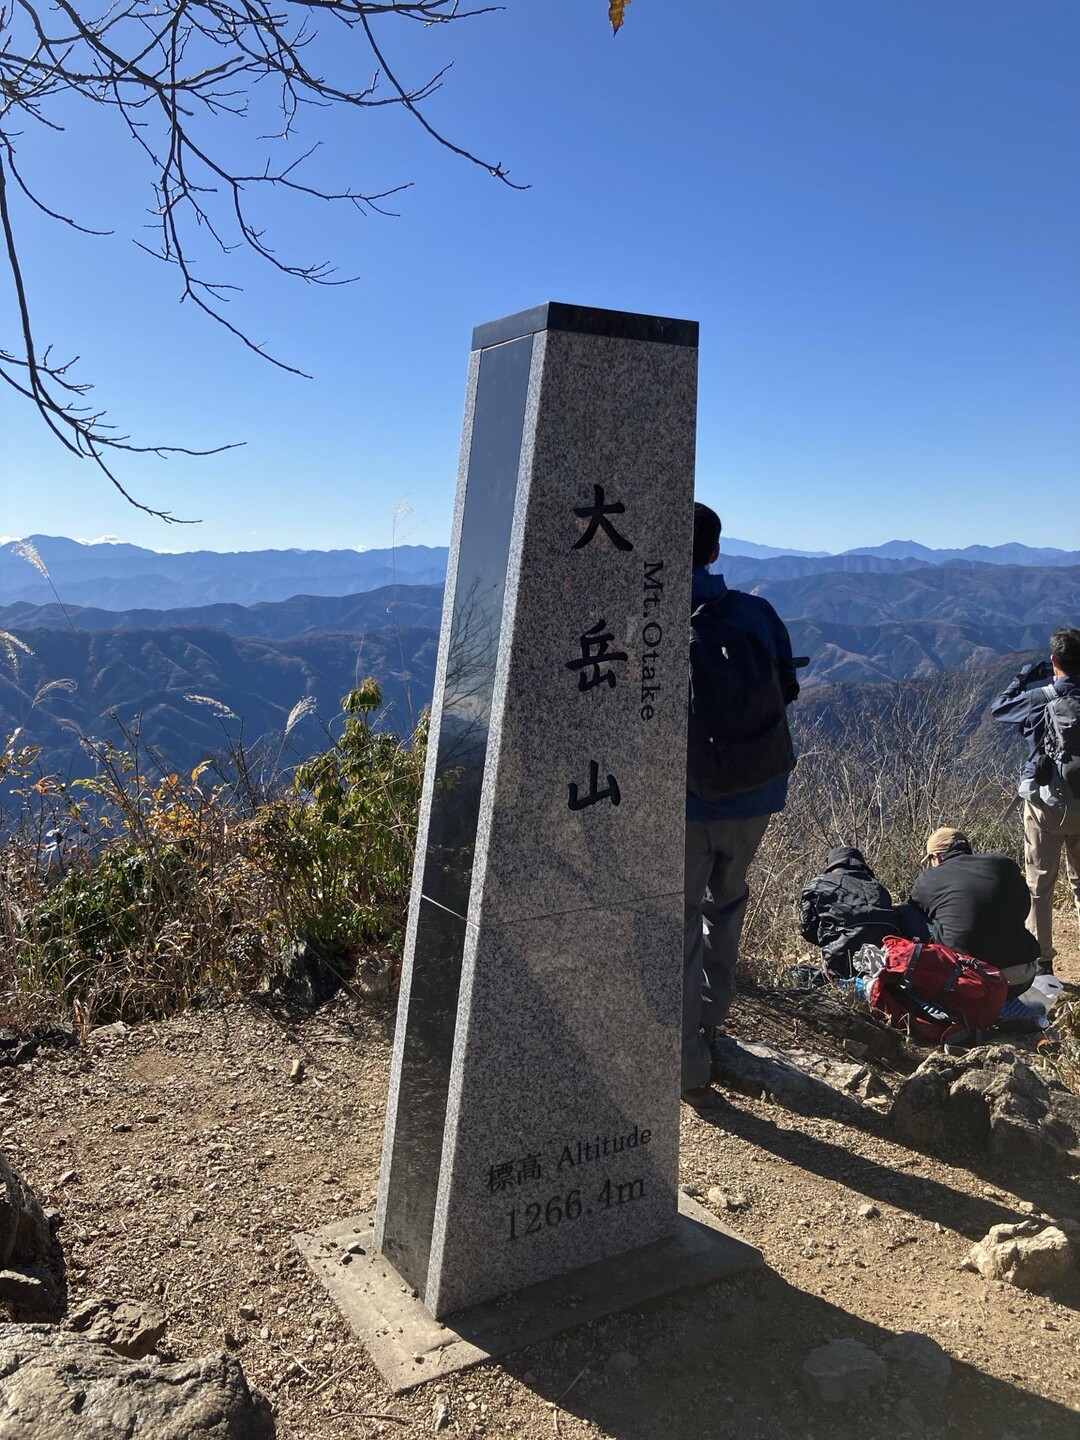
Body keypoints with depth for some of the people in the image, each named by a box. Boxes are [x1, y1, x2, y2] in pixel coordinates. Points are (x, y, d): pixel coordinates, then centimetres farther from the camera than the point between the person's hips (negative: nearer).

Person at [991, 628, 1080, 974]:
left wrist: (1024, 678, 13)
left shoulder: (1038, 698, -11)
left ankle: (1041, 962, 8)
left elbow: (998, 708, 5)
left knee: (1040, 886, 5)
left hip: (1045, 804, -3)